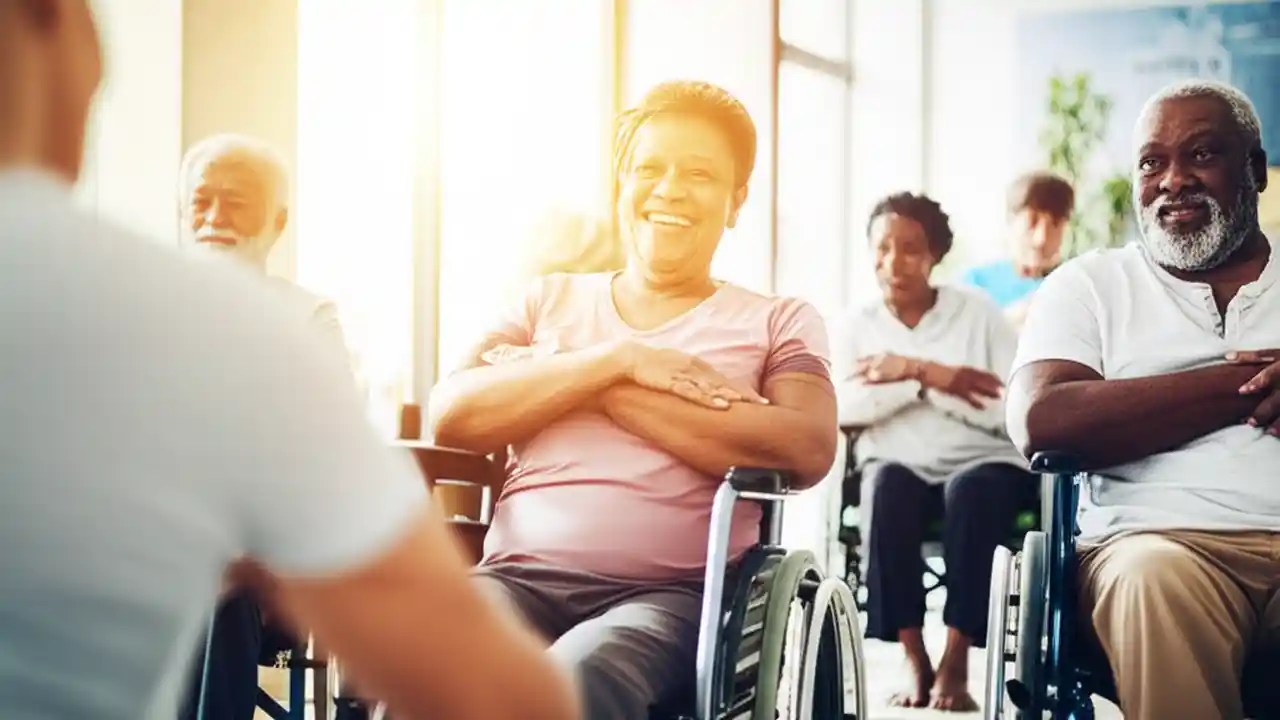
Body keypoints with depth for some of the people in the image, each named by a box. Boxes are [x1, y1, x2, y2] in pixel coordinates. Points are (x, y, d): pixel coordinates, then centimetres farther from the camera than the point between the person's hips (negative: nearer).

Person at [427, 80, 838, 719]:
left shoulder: (777, 321, 16)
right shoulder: (551, 299, 23)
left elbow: (809, 450, -6)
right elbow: (452, 416, 6)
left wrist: (603, 393, -4)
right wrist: (616, 361, -4)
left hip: (673, 592, -2)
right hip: (521, 576, 2)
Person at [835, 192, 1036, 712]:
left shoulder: (978, 313, 3)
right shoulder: (858, 324, 9)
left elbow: (1015, 410, -10)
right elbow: (843, 409, -8)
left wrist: (911, 369, -12)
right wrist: (933, 377, -16)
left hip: (985, 466, -1)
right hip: (901, 467, 1)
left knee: (971, 492, -35)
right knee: (888, 487, -33)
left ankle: (955, 665, -28)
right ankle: (915, 662, -26)